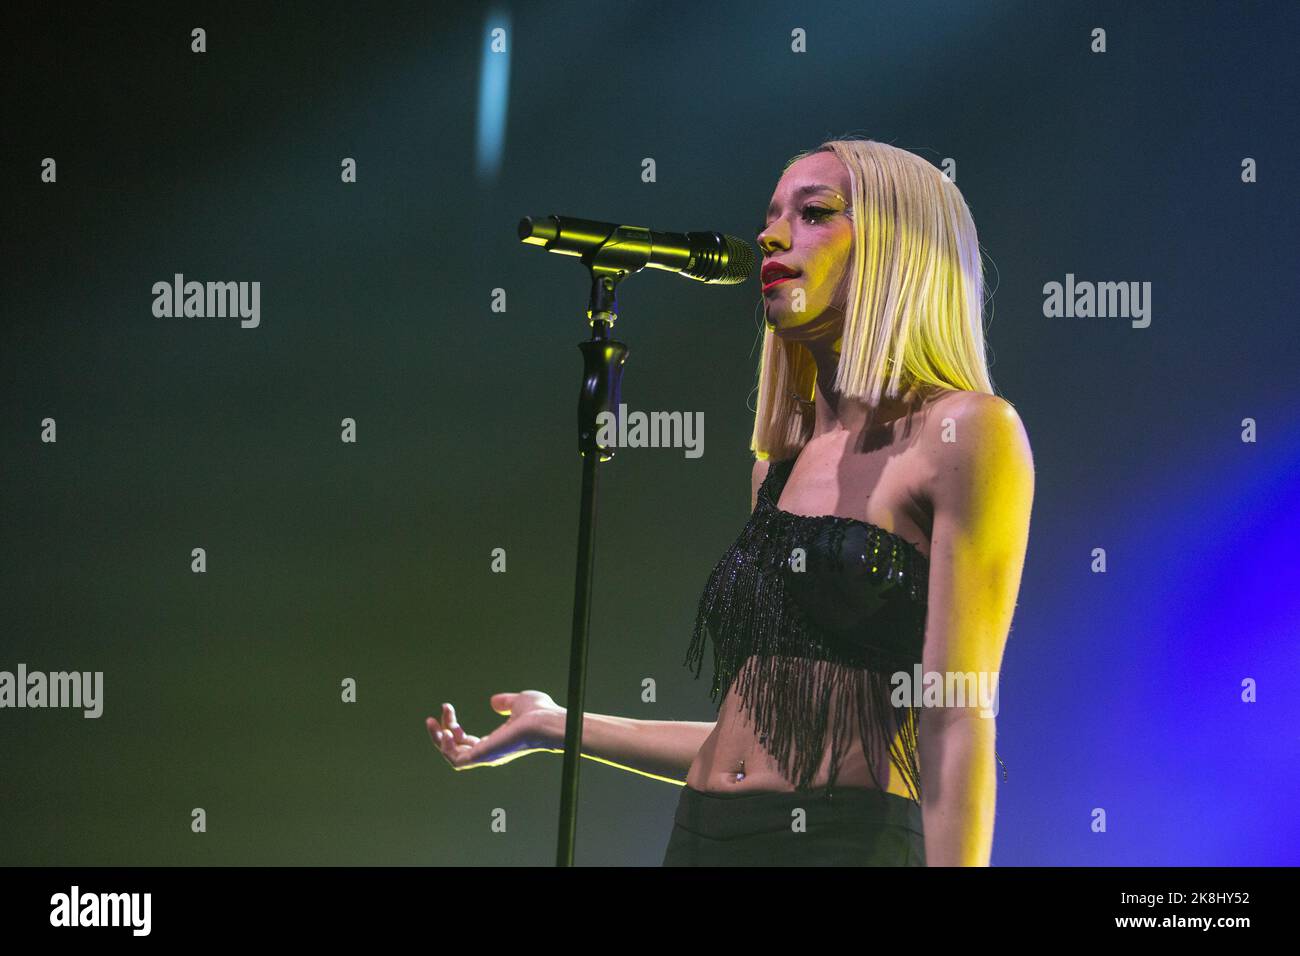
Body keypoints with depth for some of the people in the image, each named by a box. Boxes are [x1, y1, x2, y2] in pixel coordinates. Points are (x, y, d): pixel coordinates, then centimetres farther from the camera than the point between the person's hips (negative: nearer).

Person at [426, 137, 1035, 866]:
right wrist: (561, 727, 24)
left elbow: (957, 726, -11)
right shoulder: (781, 464, 16)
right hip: (704, 837, 7)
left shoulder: (965, 431, -4)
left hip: (847, 838, -6)